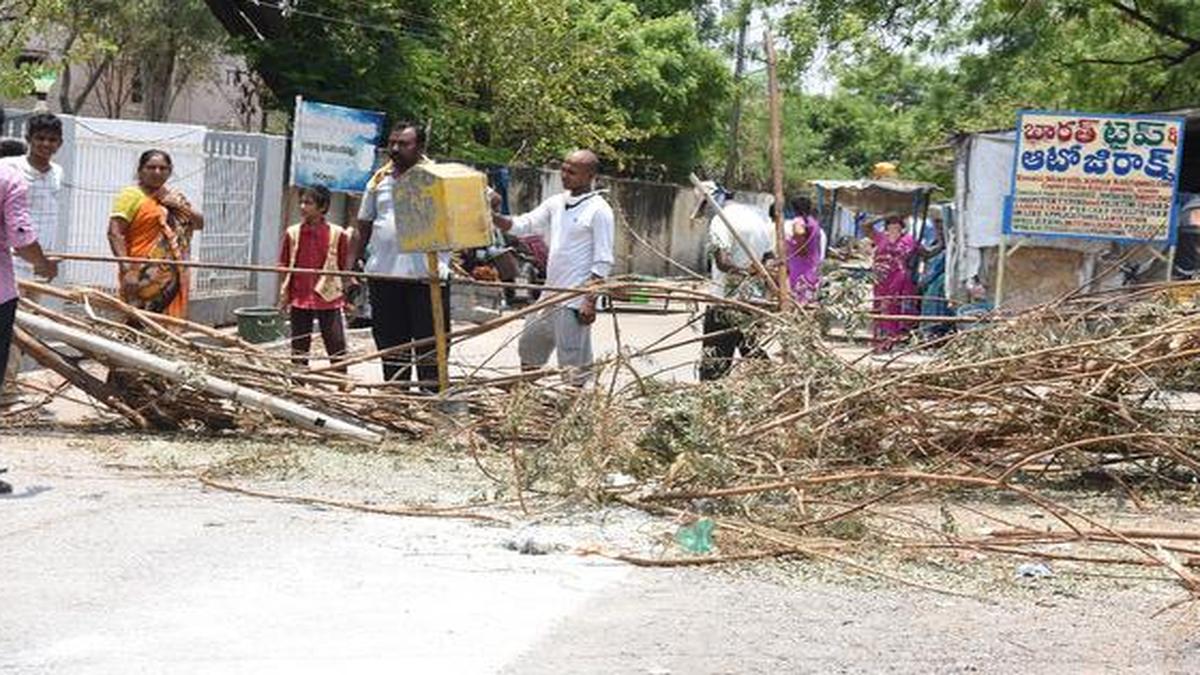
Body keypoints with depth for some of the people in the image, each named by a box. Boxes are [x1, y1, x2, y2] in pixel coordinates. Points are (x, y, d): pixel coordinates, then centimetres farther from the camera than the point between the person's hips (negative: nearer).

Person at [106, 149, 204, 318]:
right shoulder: (132, 195, -2)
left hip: (172, 277, 7)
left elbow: (199, 223, 16)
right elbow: (115, 233, -11)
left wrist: (182, 207, -2)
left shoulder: (173, 198, 18)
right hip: (144, 277, -7)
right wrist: (126, 268, -22)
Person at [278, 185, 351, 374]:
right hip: (300, 299, 2)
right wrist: (284, 294, 3)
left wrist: (348, 297, 0)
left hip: (329, 299, -2)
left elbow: (345, 268, 2)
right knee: (299, 349, 10)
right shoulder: (292, 233, 4)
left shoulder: (338, 234, -3)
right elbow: (284, 267, 8)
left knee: (337, 348, 1)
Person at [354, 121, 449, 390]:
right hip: (383, 275, 4)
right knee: (390, 344, 12)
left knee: (430, 345, -3)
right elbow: (362, 227, 17)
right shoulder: (379, 181, 13)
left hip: (426, 276, -4)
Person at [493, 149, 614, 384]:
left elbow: (603, 263, -13)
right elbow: (523, 225, 9)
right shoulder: (557, 203, 11)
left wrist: (590, 302, -19)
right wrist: (492, 217, -8)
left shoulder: (599, 211, -11)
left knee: (572, 364, -3)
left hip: (575, 302, -8)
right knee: (529, 346, 18)